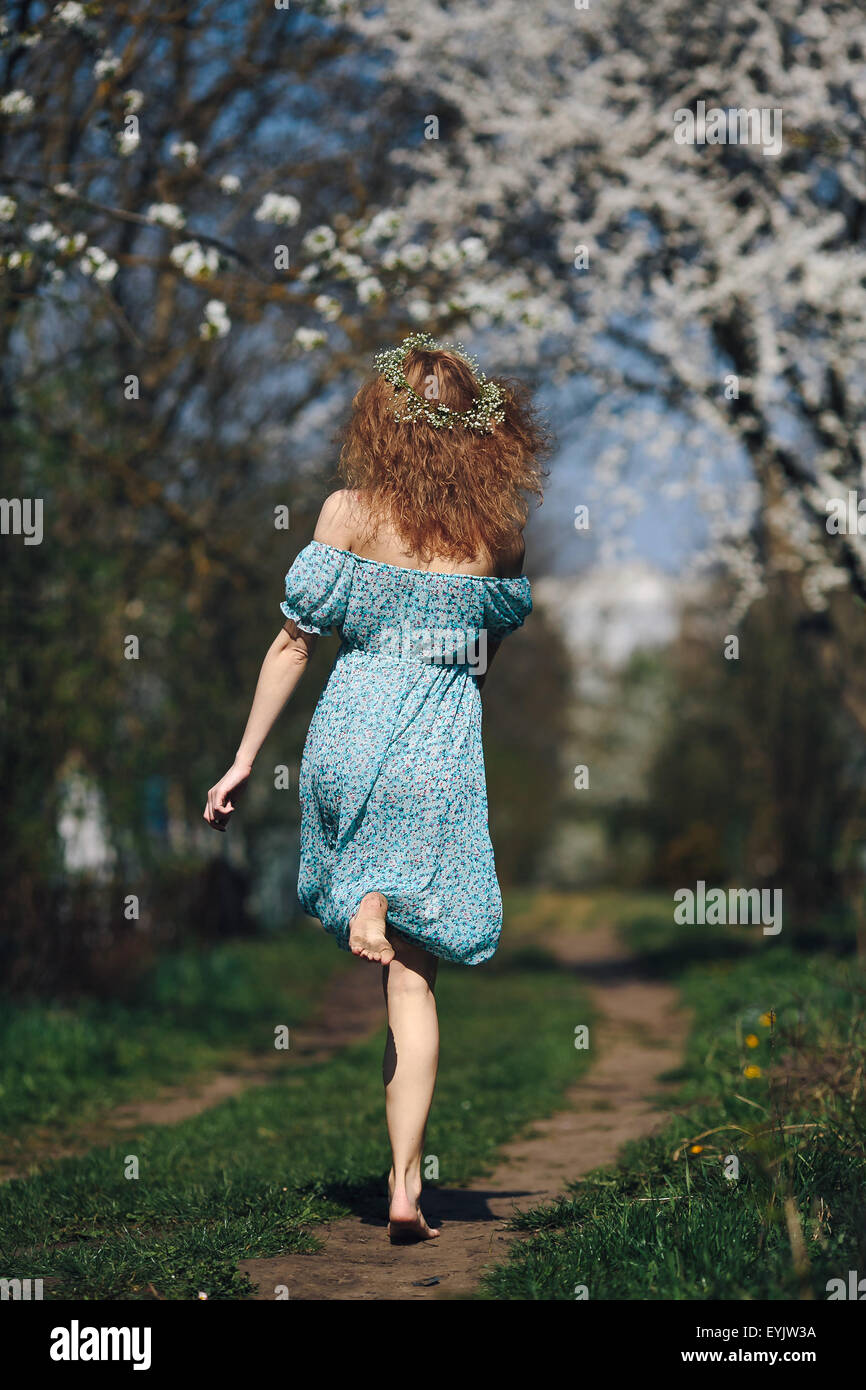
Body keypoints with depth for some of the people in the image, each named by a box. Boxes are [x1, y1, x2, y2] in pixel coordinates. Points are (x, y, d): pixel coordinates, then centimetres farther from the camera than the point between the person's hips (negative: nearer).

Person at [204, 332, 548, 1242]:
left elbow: (293, 641, -2)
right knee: (413, 973, 3)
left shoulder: (349, 510, -3)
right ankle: (405, 1183, 0)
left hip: (349, 730, 0)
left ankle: (363, 910, -2)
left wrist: (244, 757, 4)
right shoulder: (499, 527, 1)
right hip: (442, 750, 0)